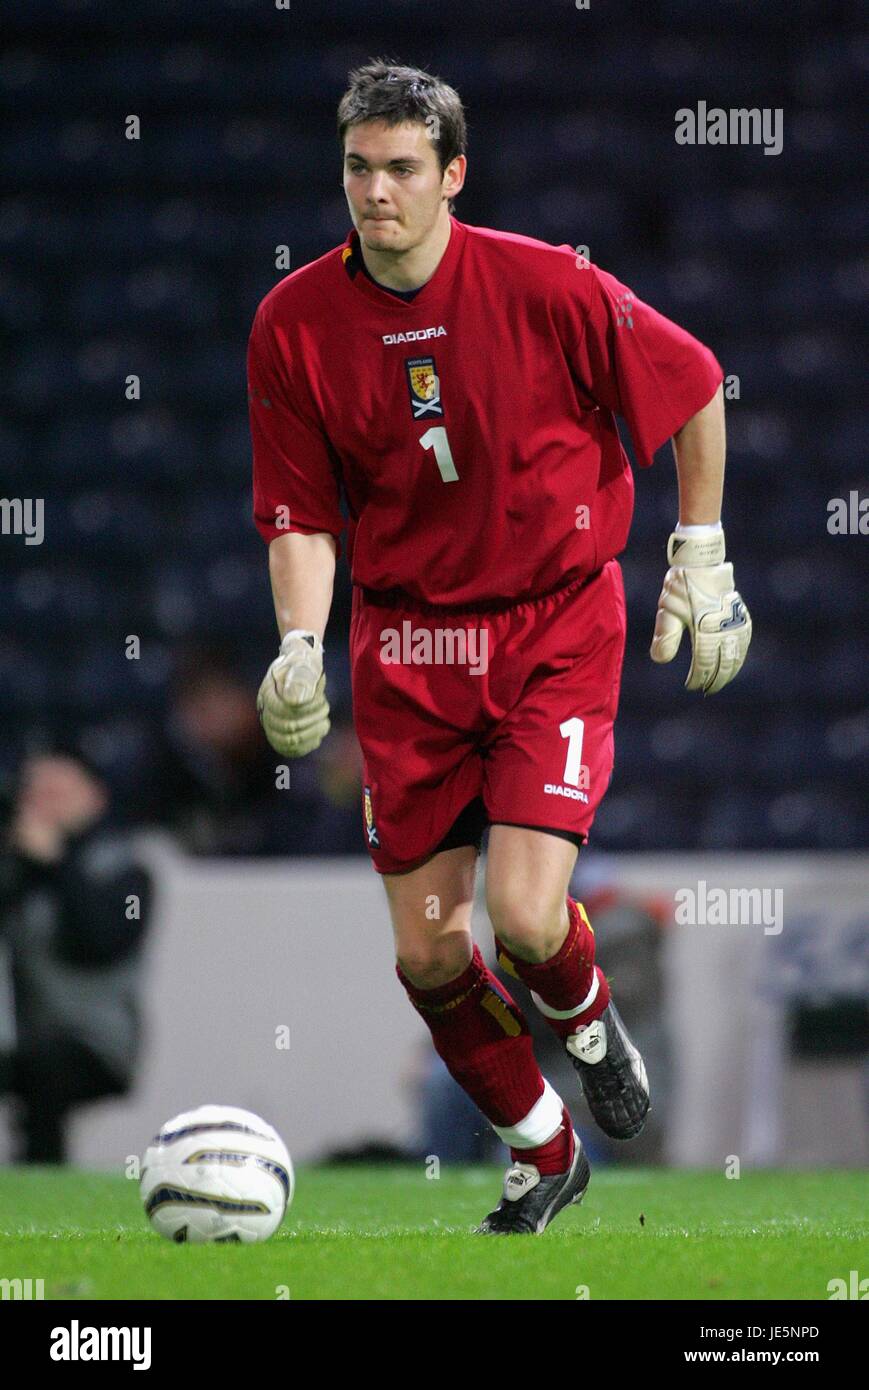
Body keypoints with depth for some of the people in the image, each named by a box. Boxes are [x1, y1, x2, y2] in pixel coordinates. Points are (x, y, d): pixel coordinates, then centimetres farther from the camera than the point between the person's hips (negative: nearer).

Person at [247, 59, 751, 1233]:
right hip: (405, 644, 3)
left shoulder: (546, 287, -14)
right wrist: (301, 649, -15)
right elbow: (301, 514, 1)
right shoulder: (294, 323, -6)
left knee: (525, 915, -19)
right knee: (427, 954, 1)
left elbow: (694, 387, 1)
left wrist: (700, 561, 2)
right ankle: (543, 1153, 26)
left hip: (557, 629, -3)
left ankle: (585, 1013, 19)